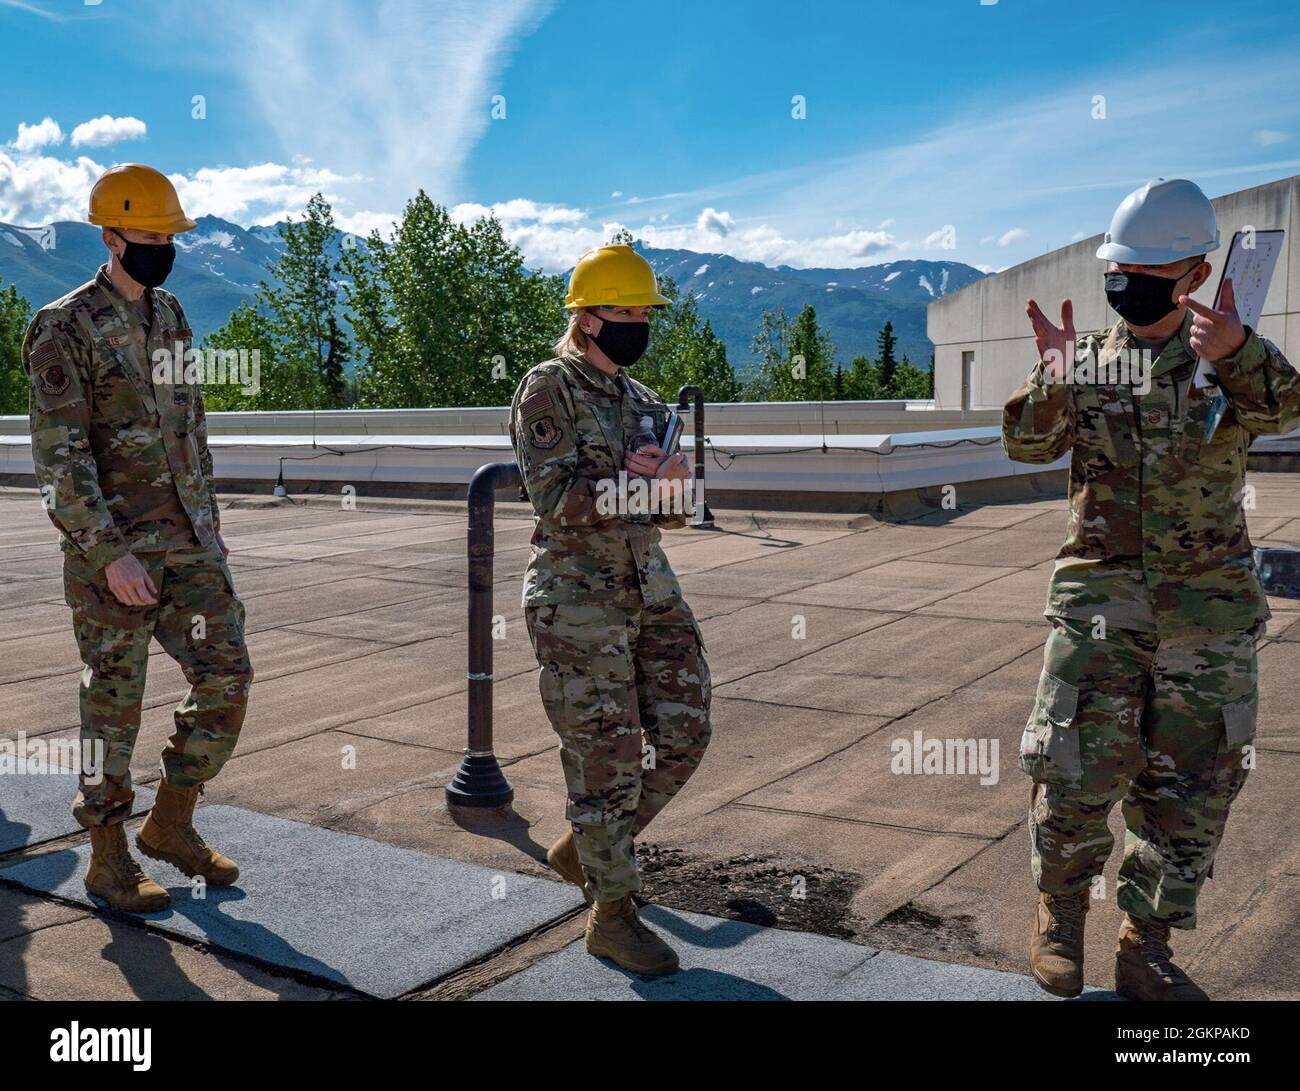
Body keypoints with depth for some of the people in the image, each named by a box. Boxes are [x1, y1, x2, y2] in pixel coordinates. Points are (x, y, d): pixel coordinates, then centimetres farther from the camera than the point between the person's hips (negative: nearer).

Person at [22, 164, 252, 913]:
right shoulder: (65, 330, -10)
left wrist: (211, 522, 17)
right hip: (113, 548, -6)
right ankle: (109, 858, 19)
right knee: (115, 701, 3)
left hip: (188, 540, 7)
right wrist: (108, 553, -20)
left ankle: (173, 823, 21)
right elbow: (59, 458, -15)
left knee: (227, 677, 4)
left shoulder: (173, 317, 12)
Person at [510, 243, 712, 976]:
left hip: (651, 590, 7)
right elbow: (554, 496, -17)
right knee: (607, 756, -1)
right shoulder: (548, 388, -6)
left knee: (684, 735, 6)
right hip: (578, 603, -7)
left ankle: (588, 851, 28)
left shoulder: (644, 402, 14)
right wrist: (634, 483, -21)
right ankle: (612, 915, 16)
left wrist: (669, 487, -6)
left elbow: (671, 514, 15)